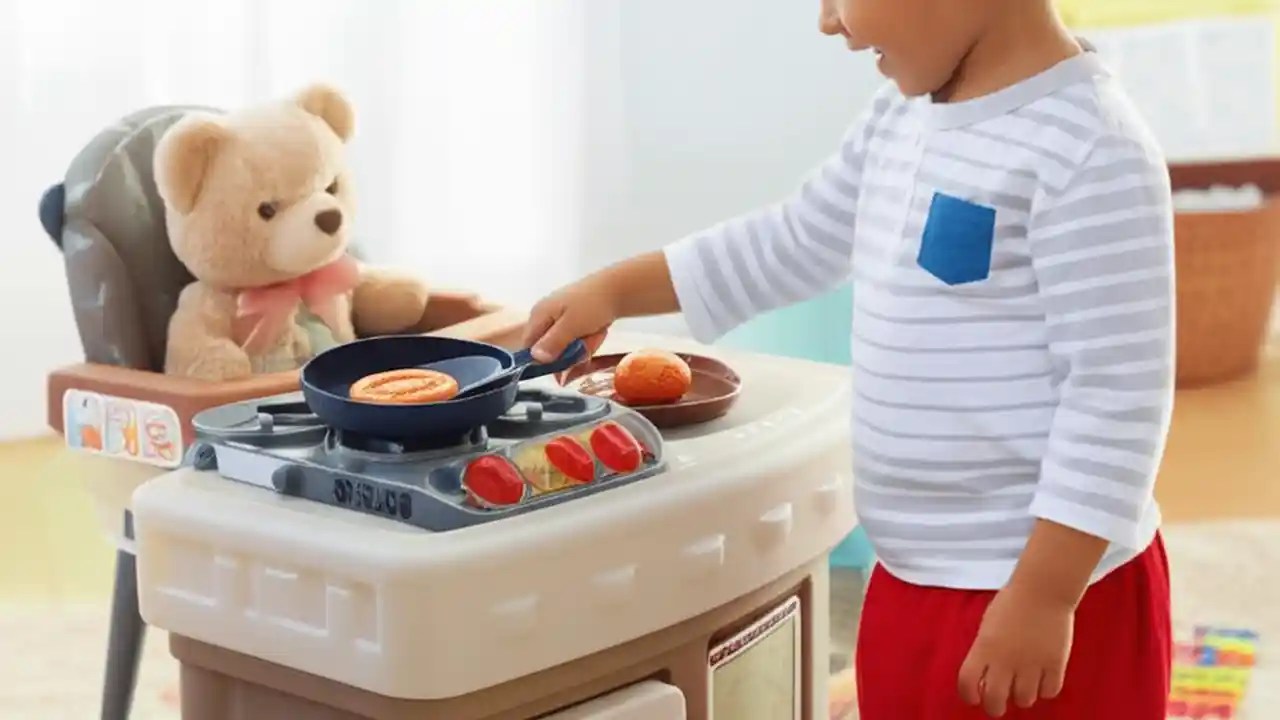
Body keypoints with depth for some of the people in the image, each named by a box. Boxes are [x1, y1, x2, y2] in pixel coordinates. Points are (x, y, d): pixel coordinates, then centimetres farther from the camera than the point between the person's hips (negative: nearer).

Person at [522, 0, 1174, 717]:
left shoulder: (1090, 152, -21)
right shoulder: (900, 119, 7)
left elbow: (1116, 393, -22)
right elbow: (790, 245, 21)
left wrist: (1044, 596, -22)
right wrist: (613, 291, 21)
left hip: (1042, 589, -9)